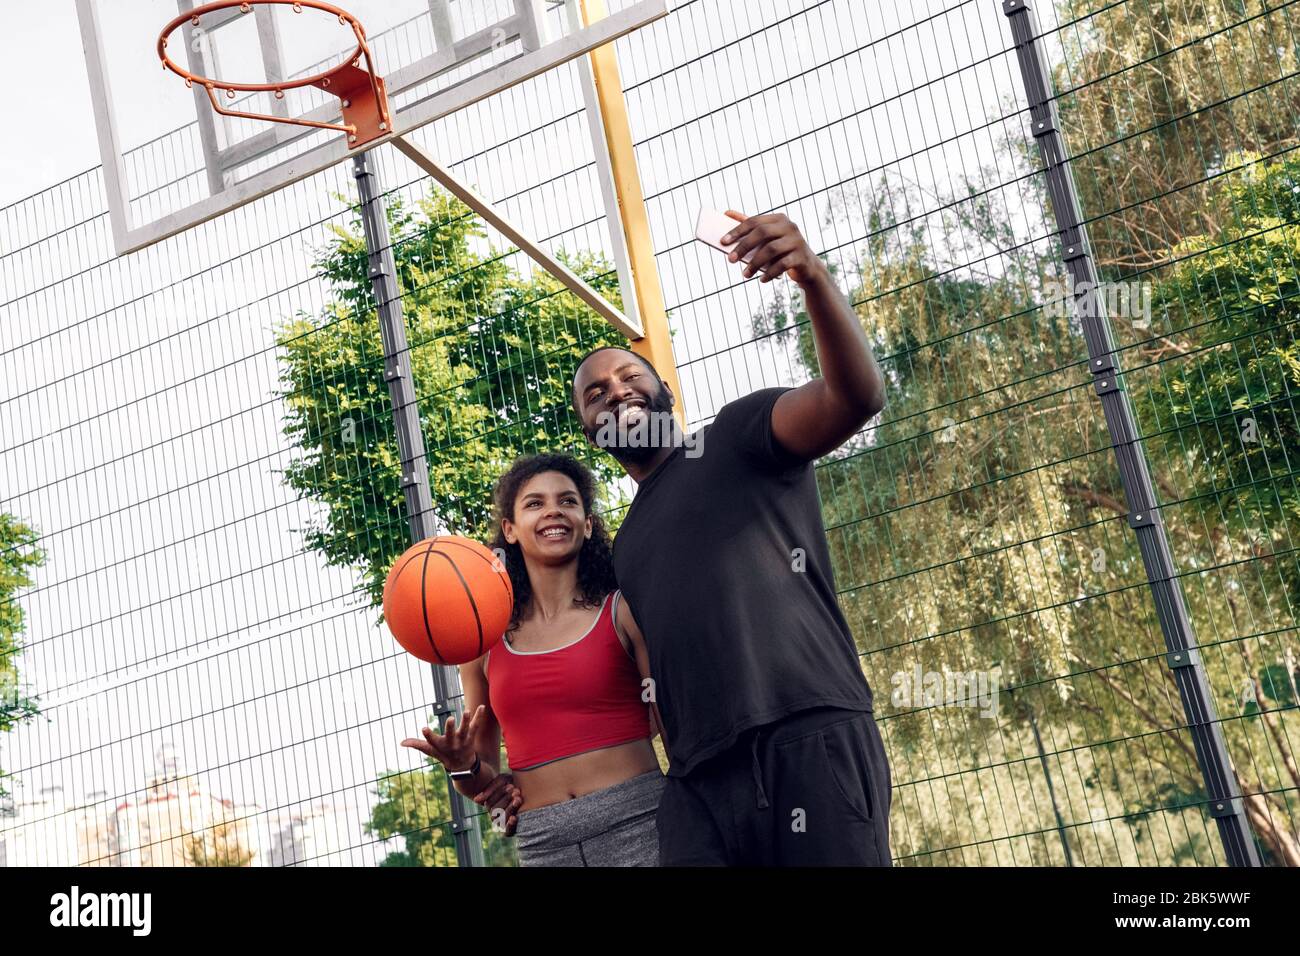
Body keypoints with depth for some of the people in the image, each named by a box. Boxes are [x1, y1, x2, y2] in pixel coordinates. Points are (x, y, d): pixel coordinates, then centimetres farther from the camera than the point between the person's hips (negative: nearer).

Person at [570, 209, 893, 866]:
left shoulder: (737, 437, 11)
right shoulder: (627, 547, 29)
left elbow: (855, 397, -9)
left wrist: (813, 275, -27)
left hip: (809, 743, -5)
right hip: (698, 782, 6)